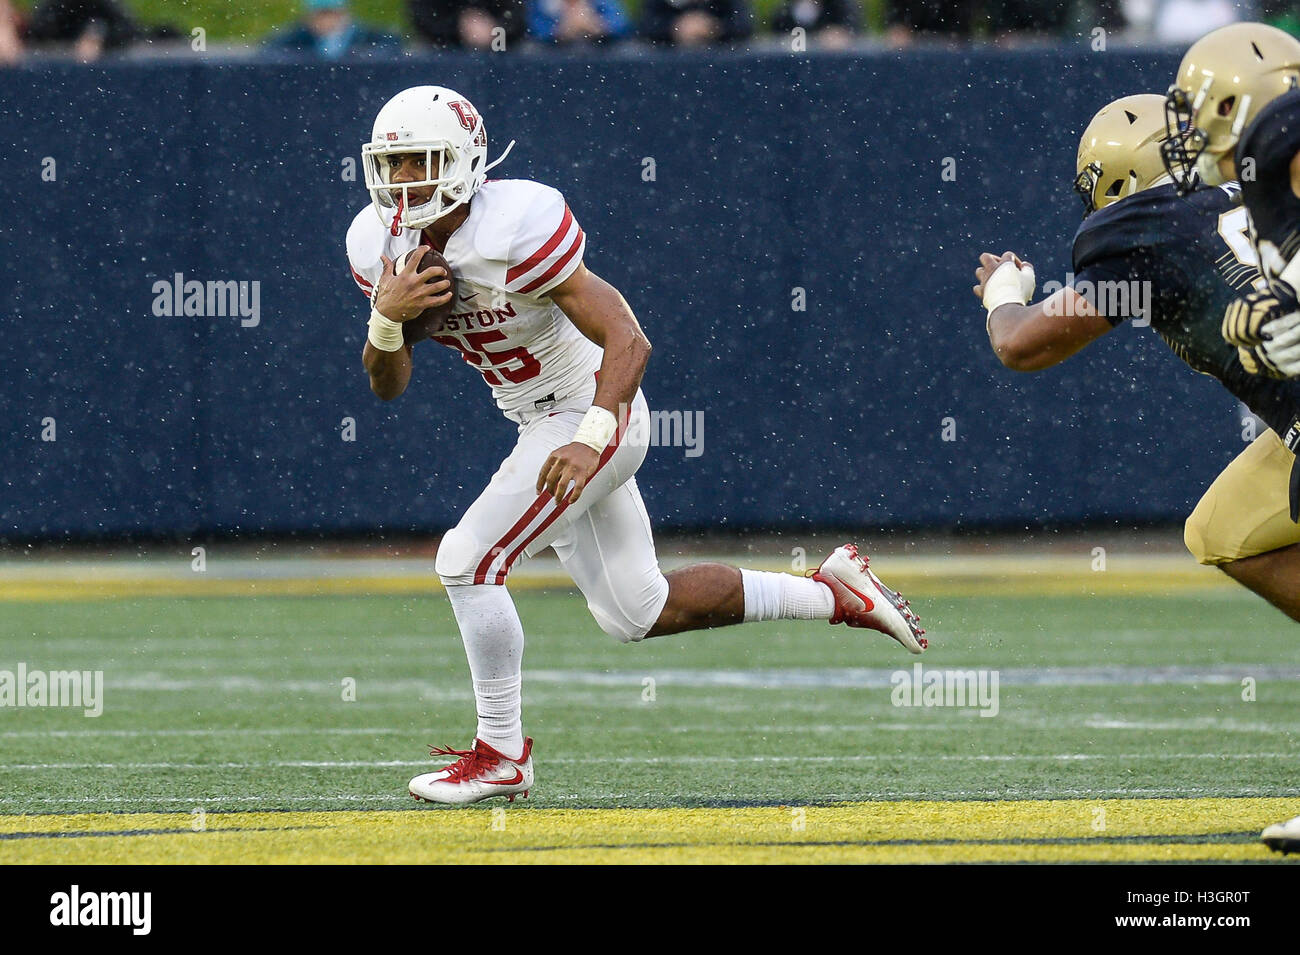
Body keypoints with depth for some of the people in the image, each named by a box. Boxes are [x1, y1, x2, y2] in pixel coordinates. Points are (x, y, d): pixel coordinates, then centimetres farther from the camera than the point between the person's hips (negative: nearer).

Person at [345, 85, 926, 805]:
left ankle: (500, 754, -2)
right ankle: (832, 595, 29)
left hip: (594, 415, -9)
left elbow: (628, 340, -27)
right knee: (637, 614, 14)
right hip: (540, 423, 9)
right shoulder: (382, 245, -4)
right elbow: (387, 386, 1)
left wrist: (588, 441, -41)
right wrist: (385, 316, -20)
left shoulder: (513, 230, -26)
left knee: (468, 562, -17)